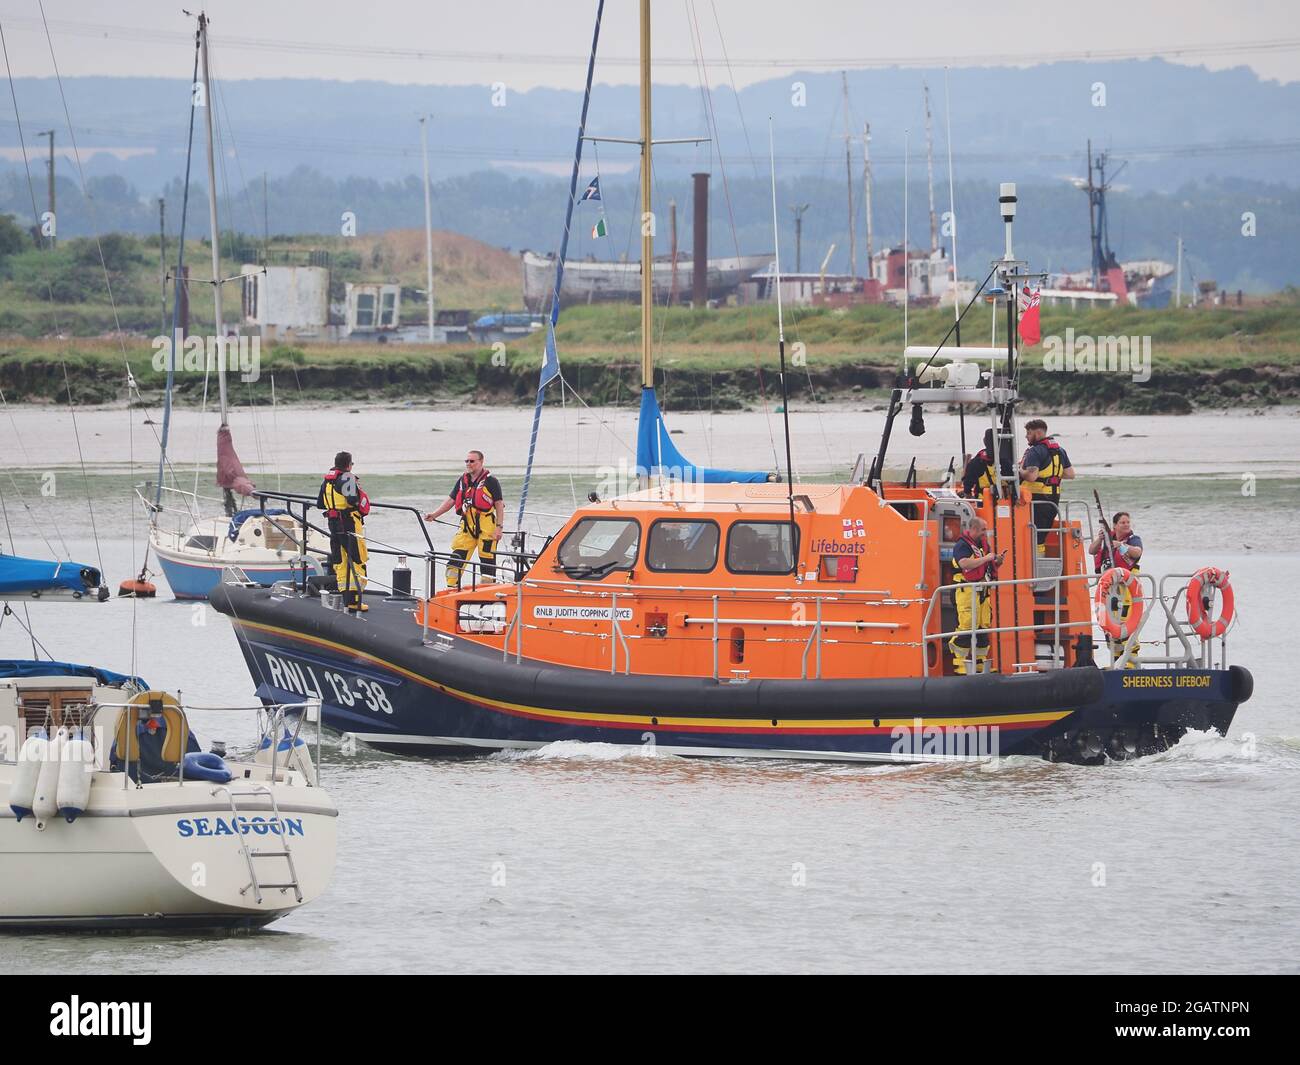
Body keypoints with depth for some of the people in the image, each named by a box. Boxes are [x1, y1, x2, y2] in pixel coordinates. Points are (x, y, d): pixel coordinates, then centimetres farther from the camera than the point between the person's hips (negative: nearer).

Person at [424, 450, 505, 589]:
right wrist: (434, 515, 3)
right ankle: (451, 588, 1)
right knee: (457, 557, -2)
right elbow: (450, 500, 15)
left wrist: (499, 527, -11)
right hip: (467, 526, 5)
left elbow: (499, 505, -4)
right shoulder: (462, 481, 13)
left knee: (487, 561, 0)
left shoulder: (490, 481, -3)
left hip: (486, 527, -5)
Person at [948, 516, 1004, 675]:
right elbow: (965, 563, -27)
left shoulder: (983, 544, 17)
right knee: (965, 628, -11)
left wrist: (997, 561, 1)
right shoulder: (962, 546, -8)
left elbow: (990, 567, 23)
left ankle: (980, 665, 16)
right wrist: (986, 558, -18)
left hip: (982, 592, 9)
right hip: (967, 591, -9)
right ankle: (959, 667, -10)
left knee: (983, 628, 9)